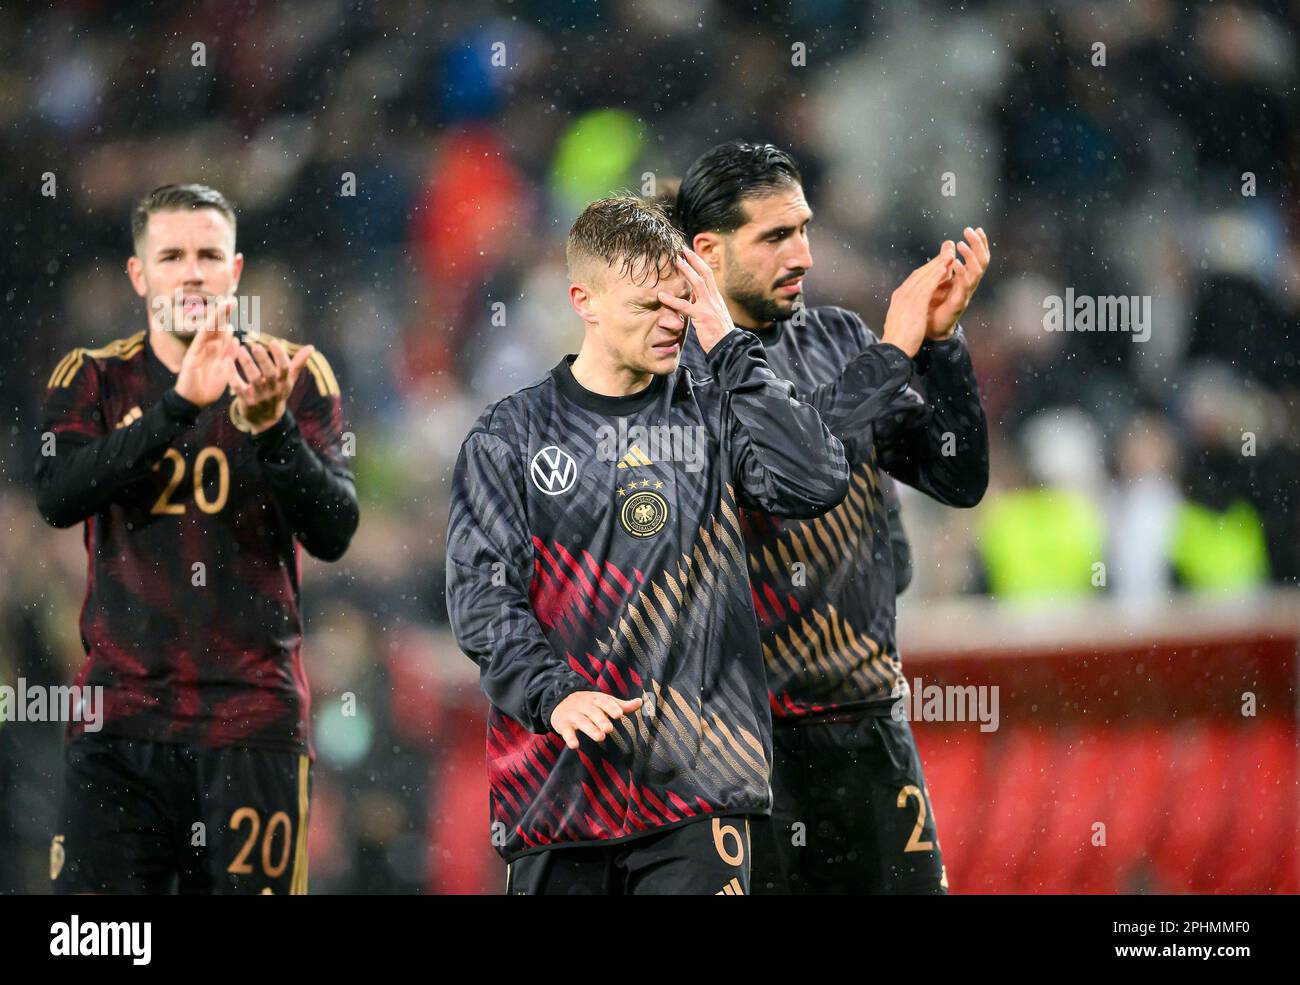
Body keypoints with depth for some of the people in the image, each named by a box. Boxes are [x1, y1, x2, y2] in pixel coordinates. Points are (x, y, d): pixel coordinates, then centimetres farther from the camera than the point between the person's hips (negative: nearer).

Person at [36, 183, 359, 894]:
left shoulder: (293, 377, 5)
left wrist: (272, 425, -23)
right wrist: (180, 404, -25)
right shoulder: (94, 379, 6)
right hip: (120, 719, 0)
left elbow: (333, 534, -5)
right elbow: (57, 497, -13)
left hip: (252, 720, 0)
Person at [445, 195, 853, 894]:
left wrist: (728, 348, -6)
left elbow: (816, 482, -9)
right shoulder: (510, 435, 5)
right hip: (558, 776, 0)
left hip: (697, 774, 0)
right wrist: (554, 694, -20)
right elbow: (481, 592, -3)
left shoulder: (711, 415, 8)